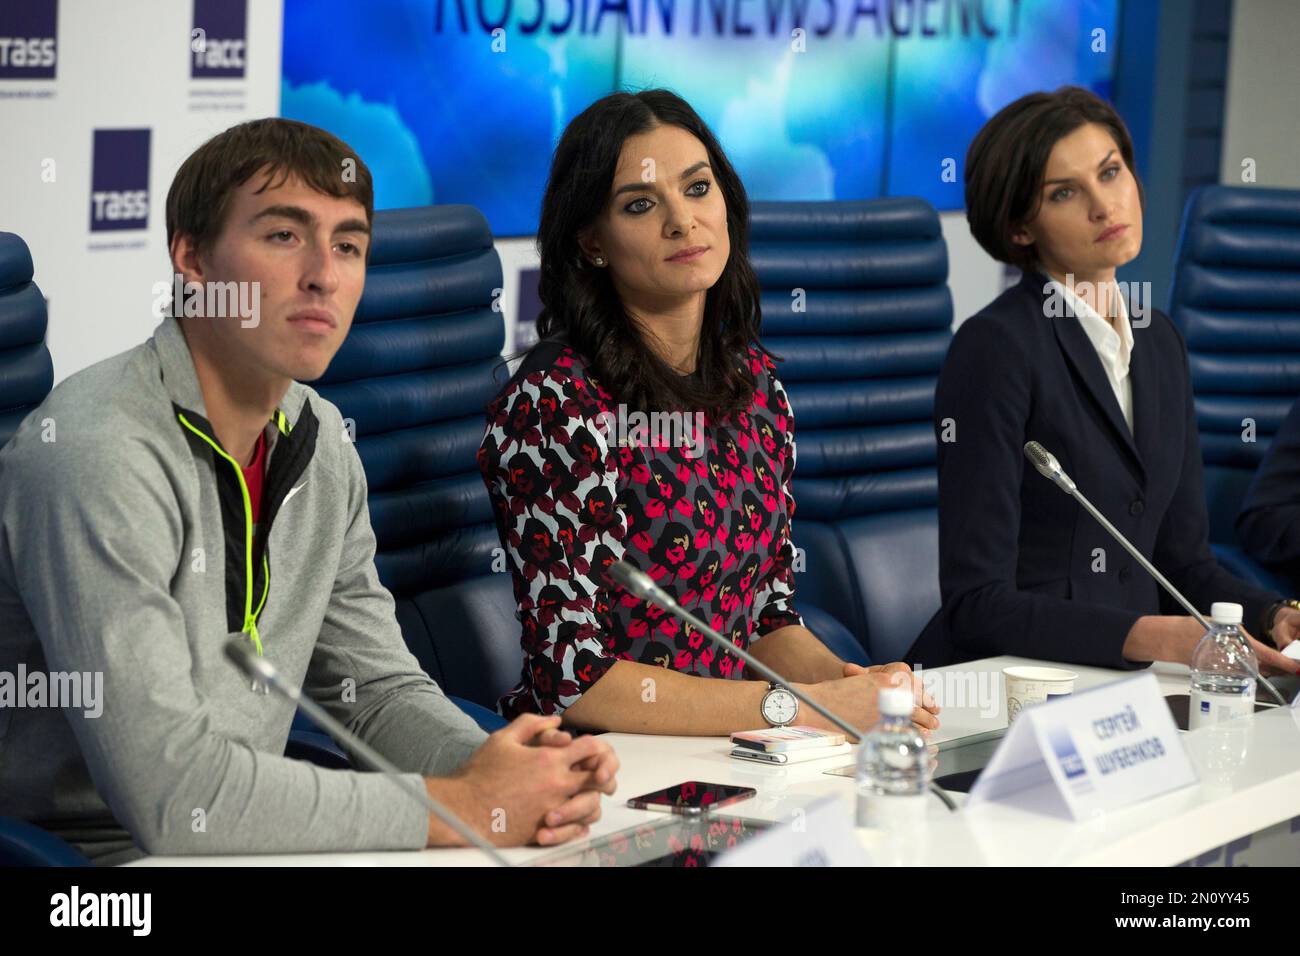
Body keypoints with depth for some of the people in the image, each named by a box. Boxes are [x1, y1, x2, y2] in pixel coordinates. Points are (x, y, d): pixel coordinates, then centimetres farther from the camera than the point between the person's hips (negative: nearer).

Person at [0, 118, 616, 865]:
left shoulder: (318, 439, 6)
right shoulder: (99, 456, -20)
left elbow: (380, 686, 12)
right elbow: (169, 789, -25)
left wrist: (499, 773, -8)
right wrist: (454, 809, -20)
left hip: (242, 835, 7)